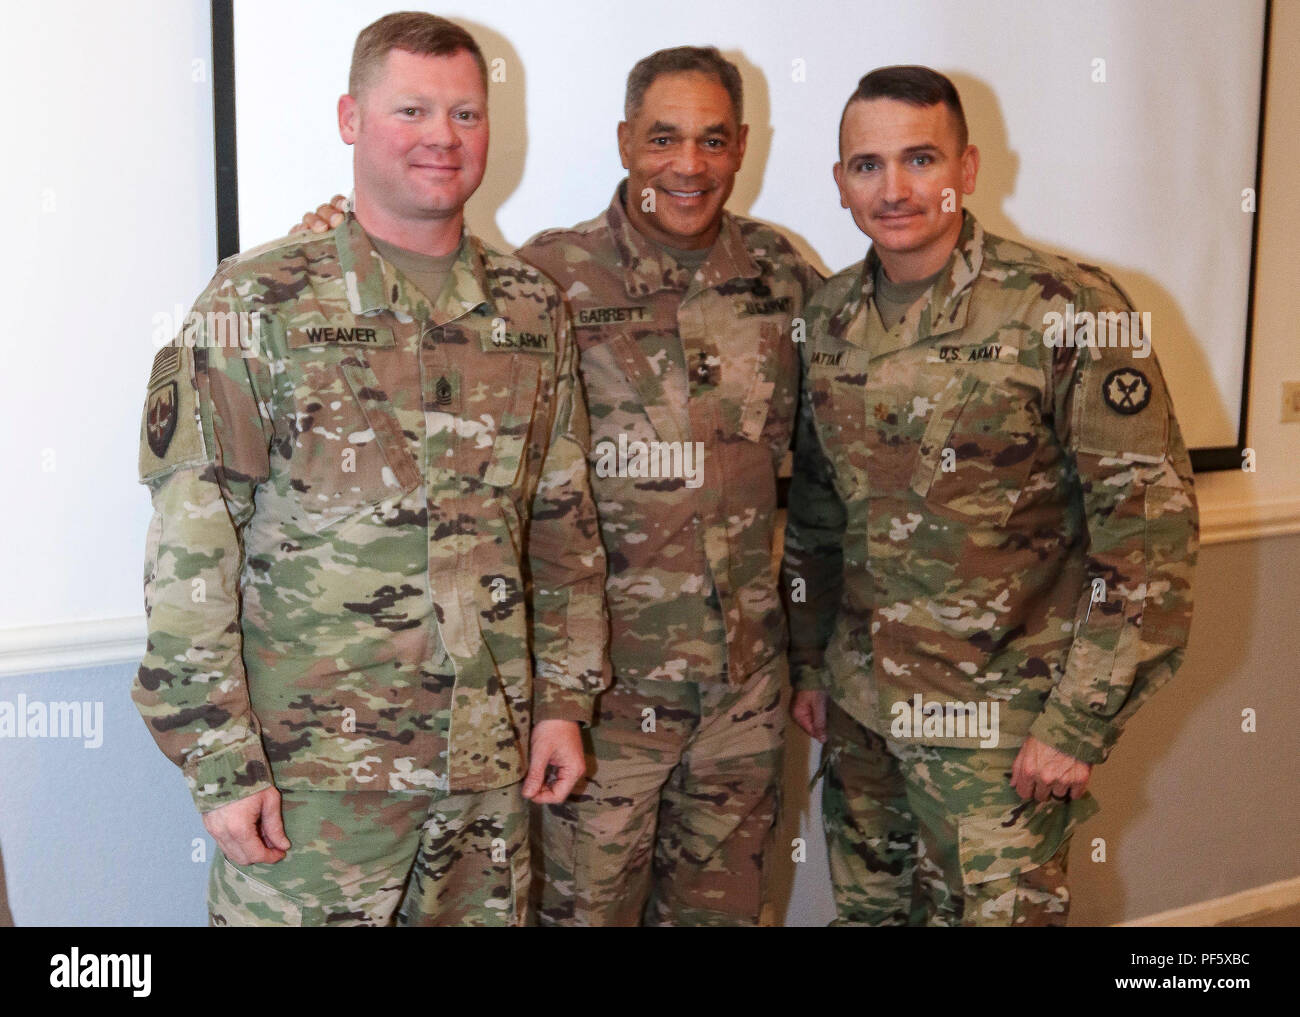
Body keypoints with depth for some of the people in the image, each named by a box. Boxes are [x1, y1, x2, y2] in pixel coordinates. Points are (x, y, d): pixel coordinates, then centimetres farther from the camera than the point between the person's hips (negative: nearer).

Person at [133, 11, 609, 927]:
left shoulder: (533, 310, 7)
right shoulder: (261, 301, -5)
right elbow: (192, 549, -8)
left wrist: (566, 698, 8)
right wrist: (219, 760, -11)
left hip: (491, 758, 4)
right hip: (313, 763, -4)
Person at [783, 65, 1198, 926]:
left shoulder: (1069, 313, -14)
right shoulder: (830, 318, 3)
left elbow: (1150, 524, -15)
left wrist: (1078, 722, -16)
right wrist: (808, 663, 13)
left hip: (999, 723, -5)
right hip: (857, 707, 5)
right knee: (867, 907, 19)